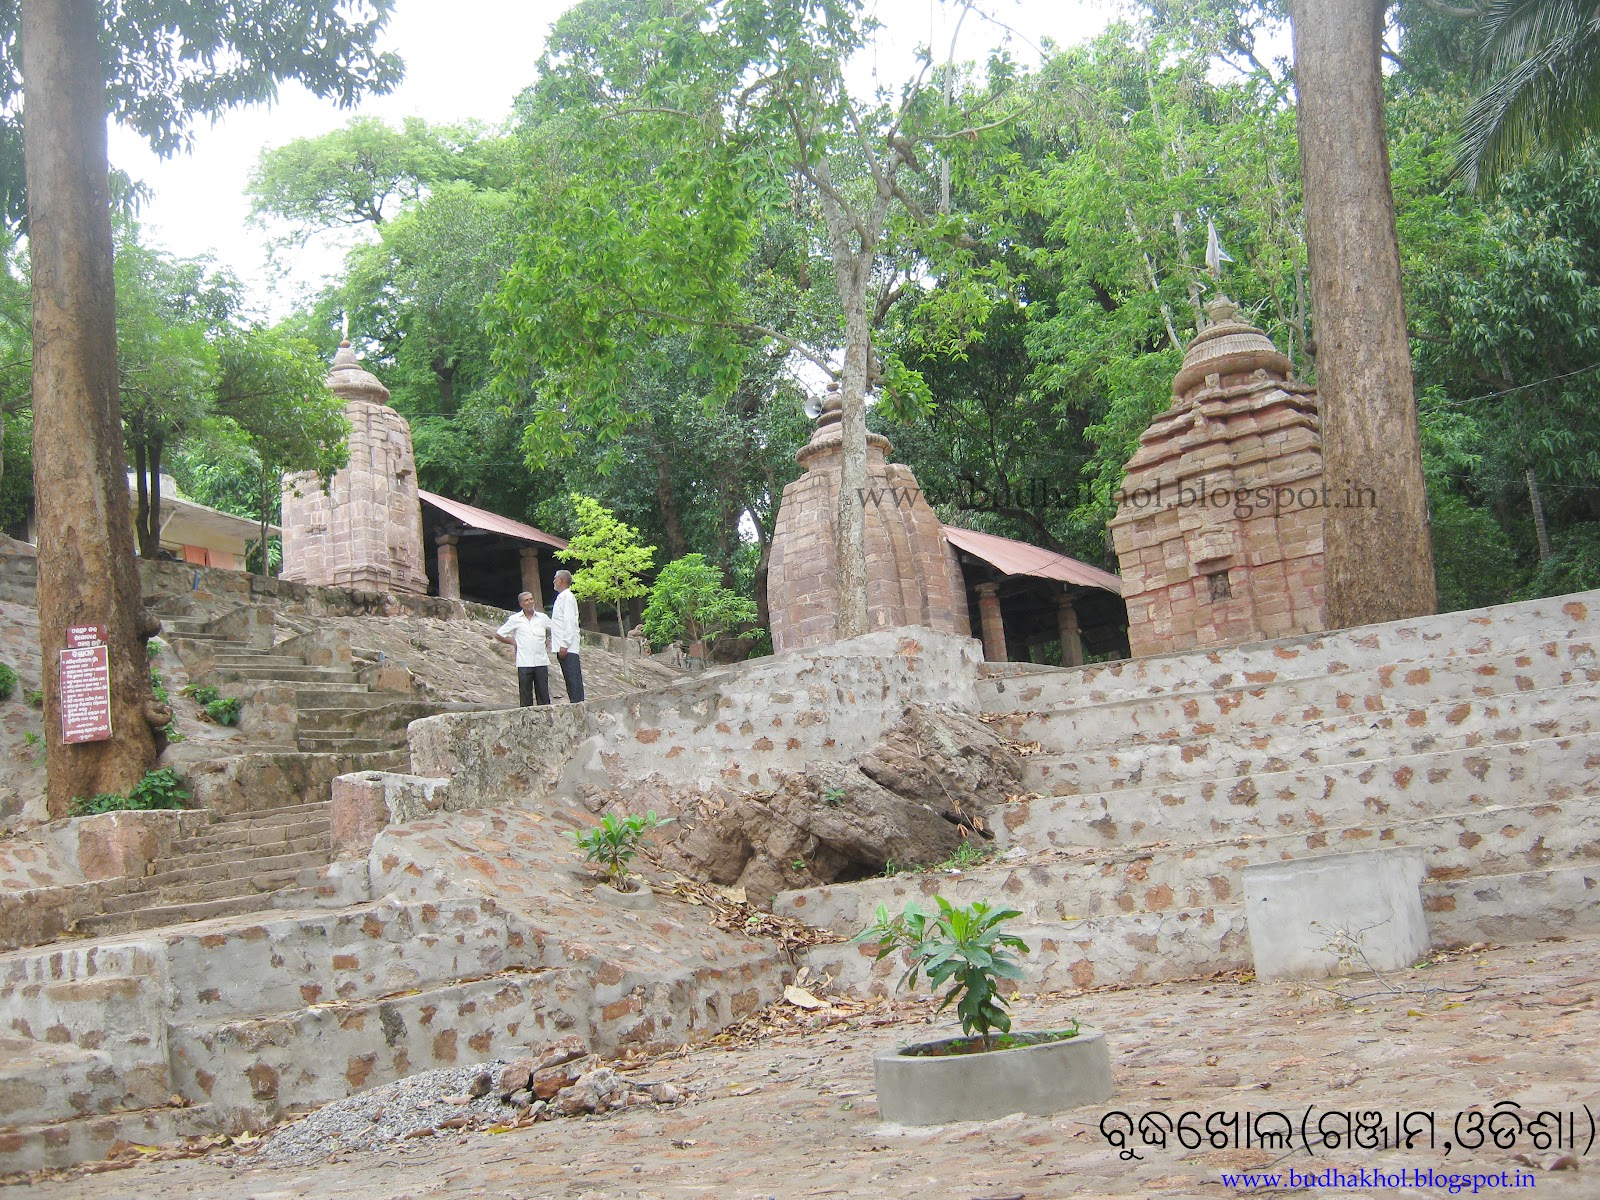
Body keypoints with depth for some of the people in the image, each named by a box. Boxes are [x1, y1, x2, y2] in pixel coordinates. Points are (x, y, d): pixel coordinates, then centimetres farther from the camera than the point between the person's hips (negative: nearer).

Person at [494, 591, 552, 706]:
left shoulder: (543, 618, 8)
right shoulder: (515, 619, 4)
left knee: (543, 693, 1)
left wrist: (545, 638, 11)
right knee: (526, 695, 0)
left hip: (541, 661, 1)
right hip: (524, 663, -1)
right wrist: (513, 642, 5)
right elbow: (498, 635, 11)